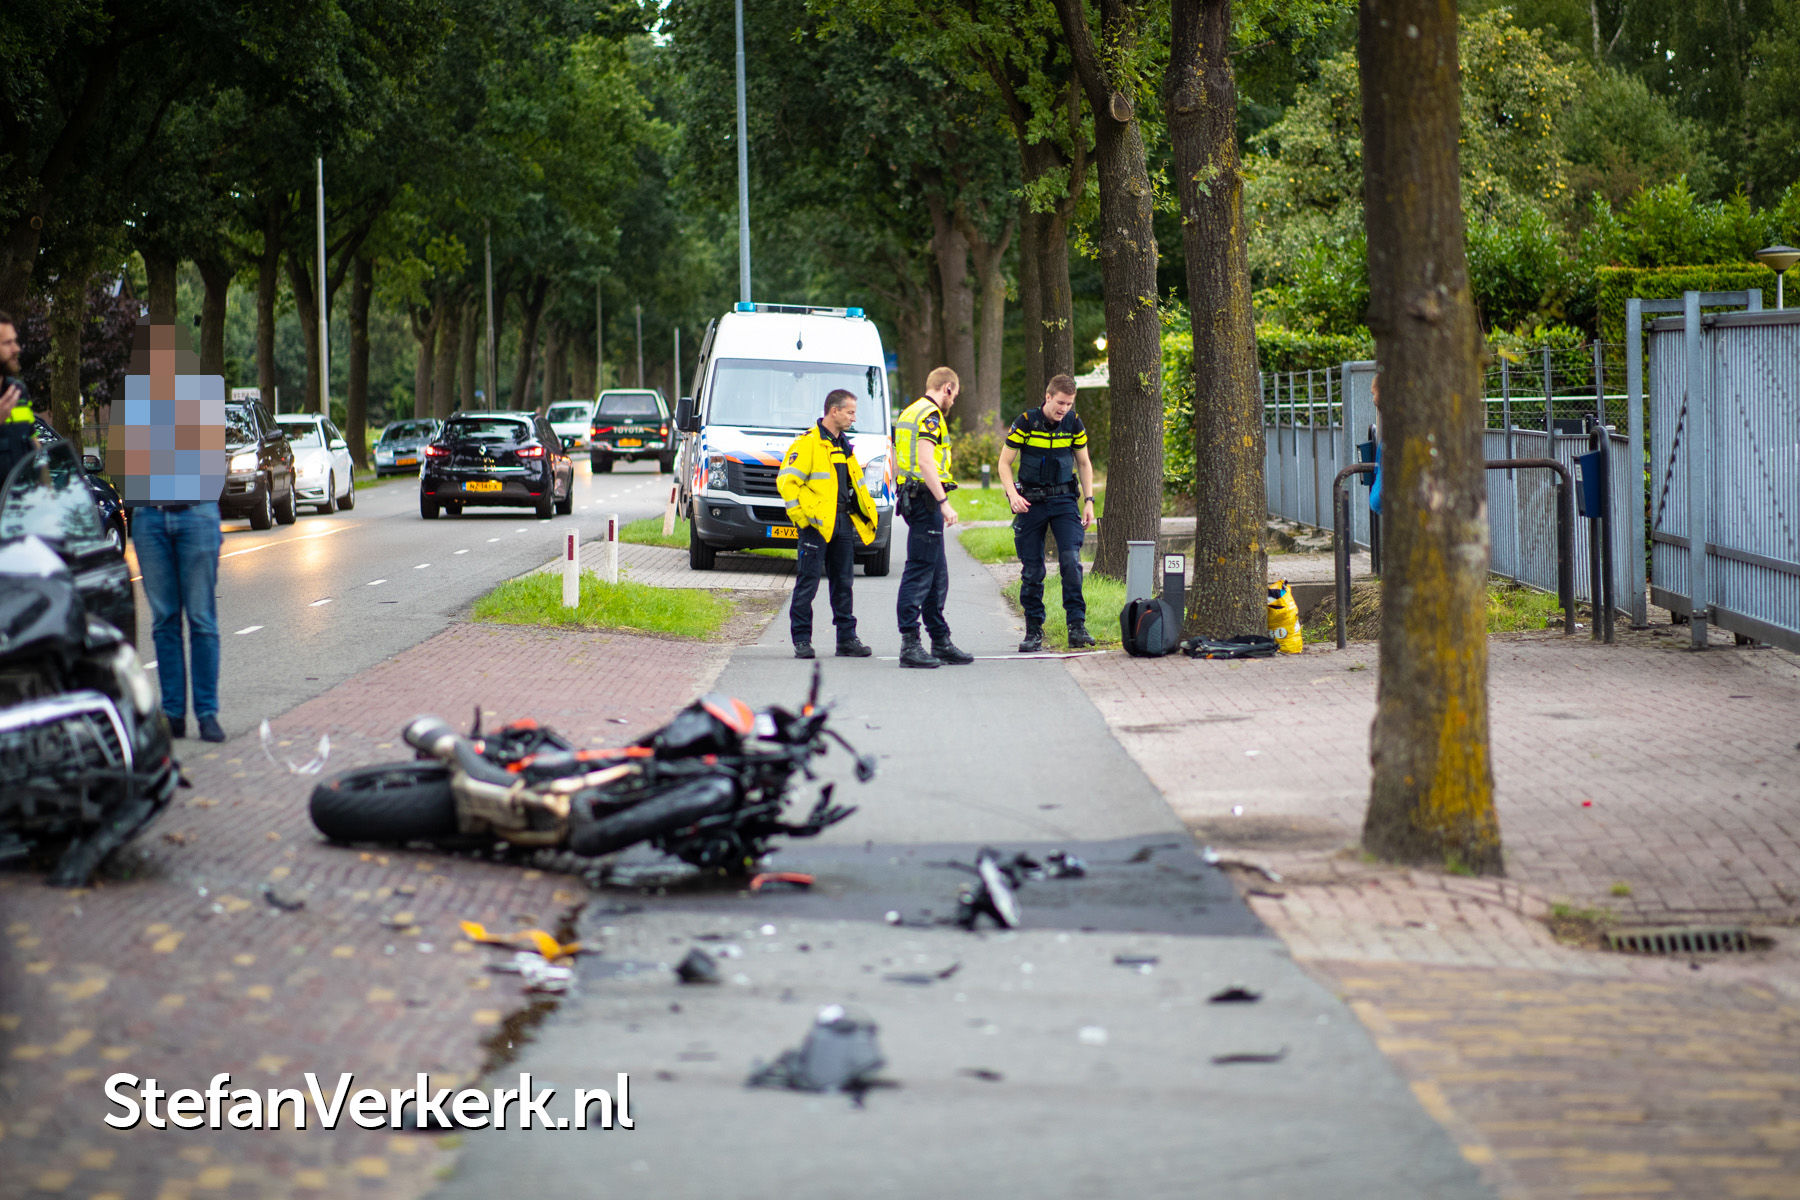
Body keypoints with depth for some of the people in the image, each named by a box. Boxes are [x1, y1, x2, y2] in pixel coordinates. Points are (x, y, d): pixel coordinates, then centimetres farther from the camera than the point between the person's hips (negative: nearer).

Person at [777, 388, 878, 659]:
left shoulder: (843, 445, 18)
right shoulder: (808, 443, -8)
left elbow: (856, 484, 28)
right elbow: (787, 481, -12)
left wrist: (866, 513, 18)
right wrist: (801, 516, -15)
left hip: (843, 524, 8)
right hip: (817, 524, -8)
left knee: (843, 582, 9)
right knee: (808, 583, -4)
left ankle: (847, 639, 14)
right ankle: (801, 640, 0)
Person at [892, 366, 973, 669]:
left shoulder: (907, 414, 19)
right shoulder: (930, 415, -12)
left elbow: (896, 463, 23)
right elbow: (925, 462, -22)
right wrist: (944, 502, -23)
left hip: (910, 494, 10)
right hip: (927, 498, -10)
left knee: (937, 575, 14)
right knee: (919, 571, -10)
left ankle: (941, 642, 19)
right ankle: (910, 645, -11)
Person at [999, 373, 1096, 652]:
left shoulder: (1073, 423, 0)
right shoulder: (1025, 422, -8)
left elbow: (1084, 463, 13)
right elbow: (1004, 463, -2)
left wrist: (1088, 501, 4)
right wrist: (1013, 494, -18)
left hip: (1064, 500, 1)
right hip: (1031, 502, -1)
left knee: (1071, 560, -16)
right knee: (1032, 571, 1)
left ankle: (1077, 626, -14)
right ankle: (1033, 631, 11)